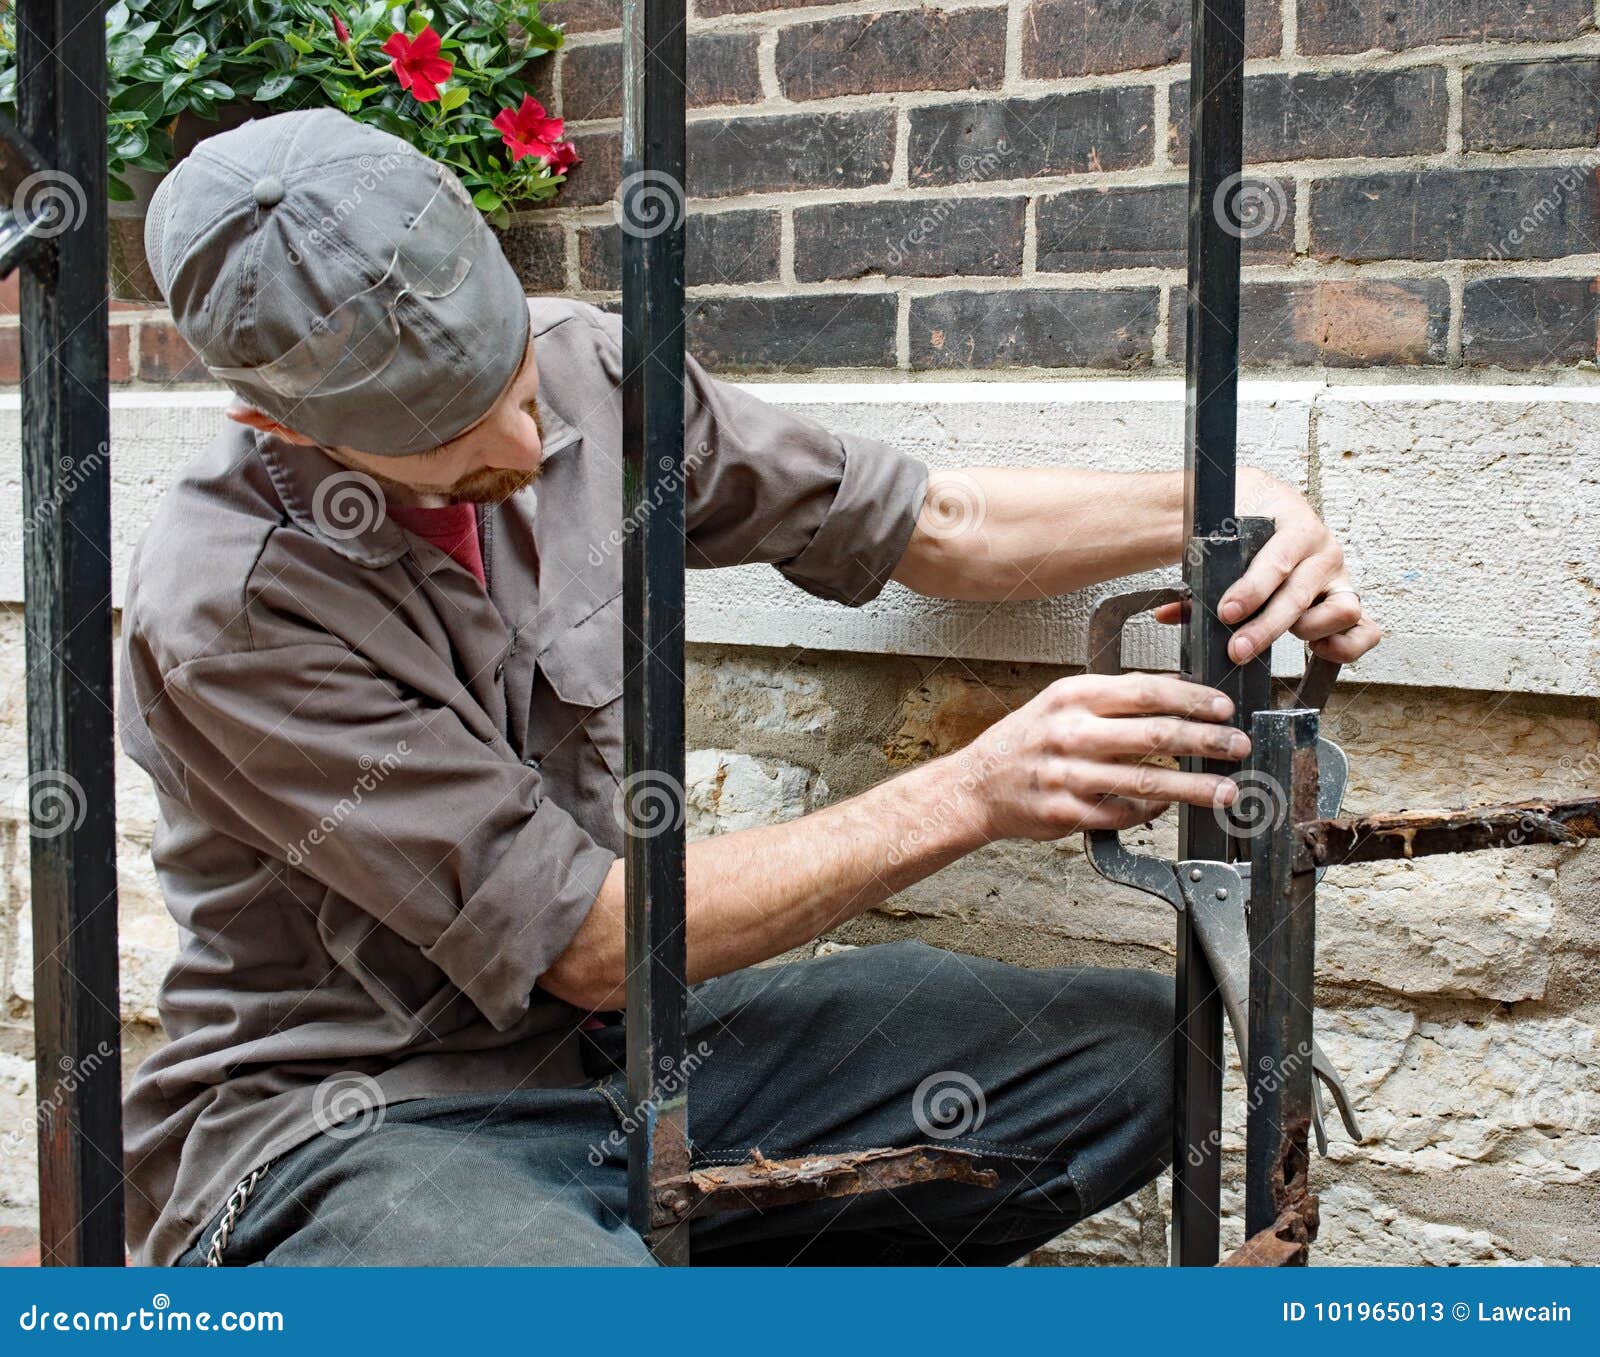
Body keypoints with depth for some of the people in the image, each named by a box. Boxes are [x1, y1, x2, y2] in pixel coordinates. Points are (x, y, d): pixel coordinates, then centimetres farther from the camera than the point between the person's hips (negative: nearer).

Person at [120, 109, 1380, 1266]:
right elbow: (587, 942, -20)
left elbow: (908, 520, 8)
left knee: (1132, 1050, -6)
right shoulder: (226, 610, -22)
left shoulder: (584, 371, -4)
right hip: (348, 1132, -7)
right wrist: (972, 796, -22)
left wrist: (1211, 508, -8)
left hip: (624, 1048, 7)